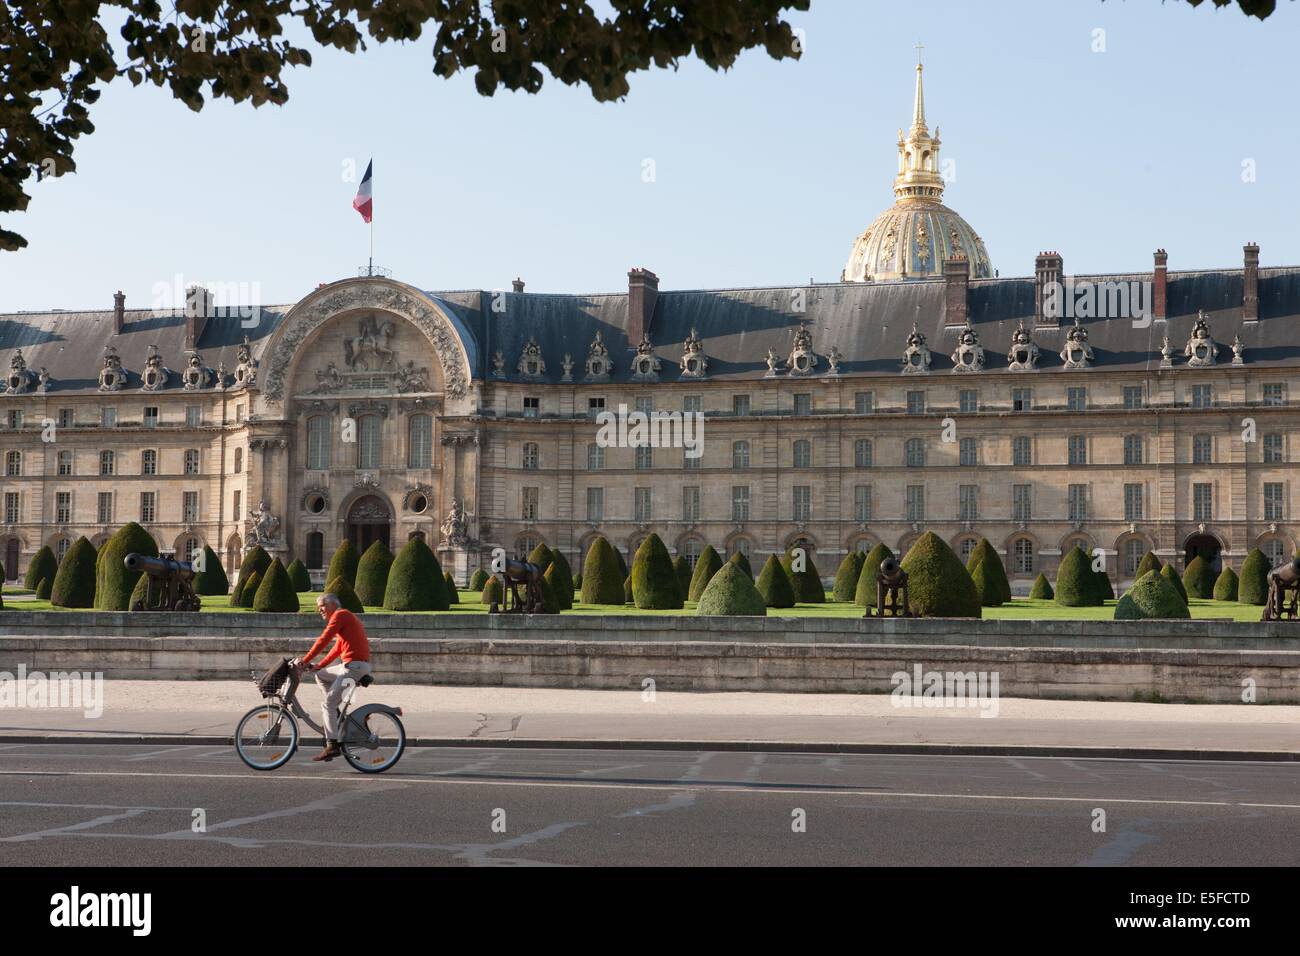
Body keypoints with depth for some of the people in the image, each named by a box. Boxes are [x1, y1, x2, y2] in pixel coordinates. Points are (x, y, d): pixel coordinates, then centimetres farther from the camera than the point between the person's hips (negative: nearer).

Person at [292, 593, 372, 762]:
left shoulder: (340, 615, -6)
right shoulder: (345, 617, 25)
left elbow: (323, 640, -15)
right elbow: (336, 650, 23)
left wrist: (304, 660, -14)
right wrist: (317, 666, 15)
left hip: (354, 665, -10)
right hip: (351, 665, 10)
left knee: (328, 705, -9)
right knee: (320, 675, 23)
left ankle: (332, 745, -12)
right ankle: (336, 717, 17)